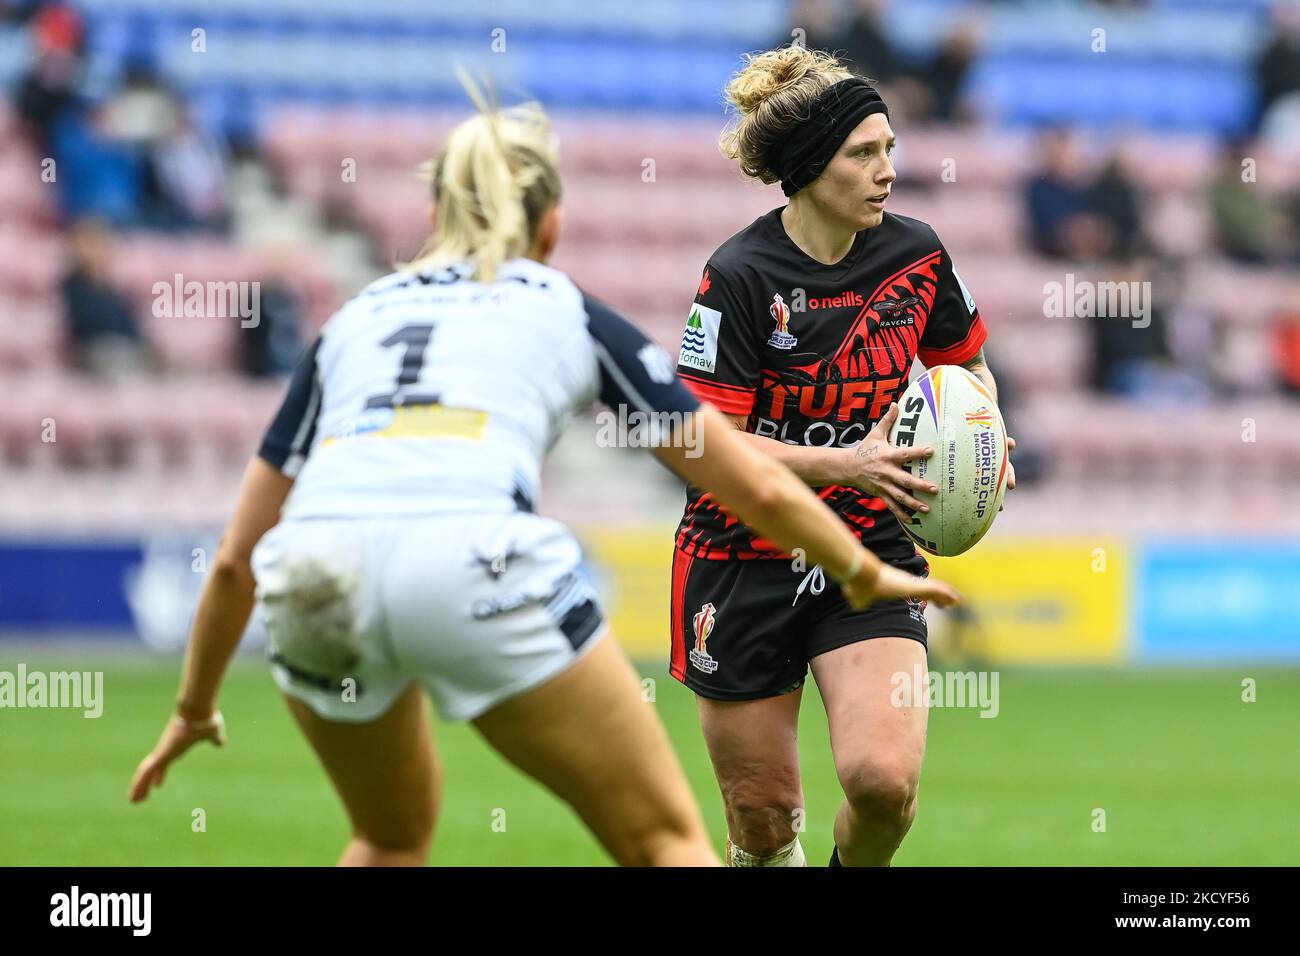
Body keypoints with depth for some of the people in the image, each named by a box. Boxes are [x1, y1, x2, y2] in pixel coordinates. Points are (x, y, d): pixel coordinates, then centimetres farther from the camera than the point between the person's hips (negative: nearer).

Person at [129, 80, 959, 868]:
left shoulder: (354, 320, 32)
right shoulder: (569, 314, 25)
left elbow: (236, 559, 34)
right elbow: (758, 487, 28)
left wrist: (196, 707, 48)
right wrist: (865, 574, 45)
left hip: (314, 577, 3)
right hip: (471, 562, -3)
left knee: (392, 838, 31)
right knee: (665, 840, 8)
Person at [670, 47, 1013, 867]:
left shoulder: (916, 254, -2)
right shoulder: (740, 277, -16)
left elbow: (966, 361, 17)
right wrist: (843, 466, -29)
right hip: (746, 563, -2)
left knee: (885, 777, -19)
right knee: (763, 816, 5)